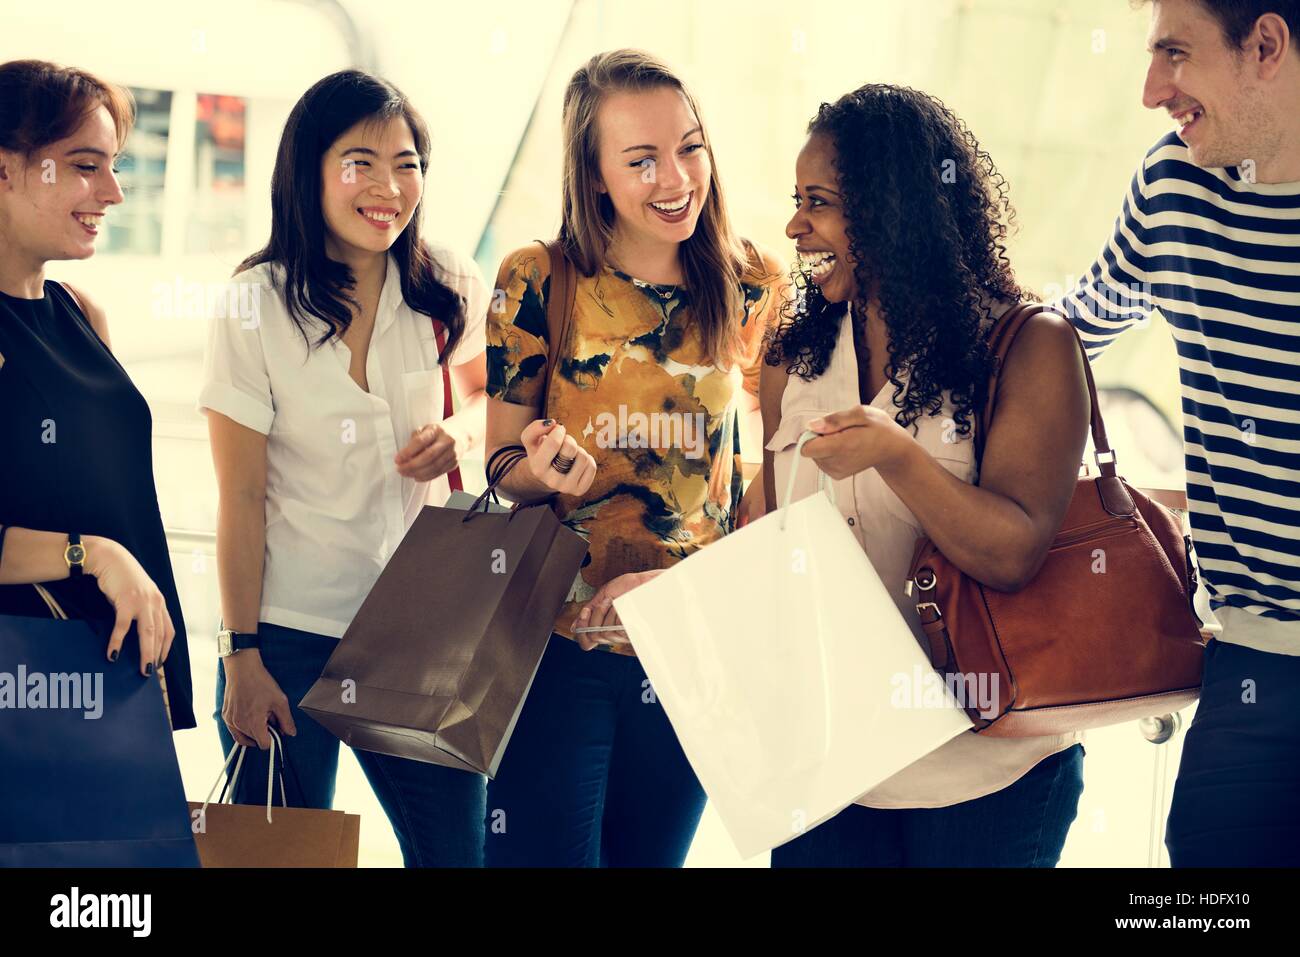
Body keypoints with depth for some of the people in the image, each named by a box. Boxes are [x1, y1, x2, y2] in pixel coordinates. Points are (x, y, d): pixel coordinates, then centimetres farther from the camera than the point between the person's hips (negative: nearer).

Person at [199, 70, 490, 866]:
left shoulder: (451, 291, -1)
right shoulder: (258, 306, -8)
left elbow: (484, 393, 18)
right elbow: (240, 498, -7)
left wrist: (462, 432, -6)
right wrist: (241, 655, -8)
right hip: (291, 631, -3)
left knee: (460, 847, 5)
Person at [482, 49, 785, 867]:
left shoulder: (754, 289, 0)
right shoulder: (538, 283, -6)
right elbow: (500, 468, 1)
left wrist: (749, 600, 0)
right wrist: (541, 469, -21)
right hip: (559, 645, -2)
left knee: (653, 856, 14)